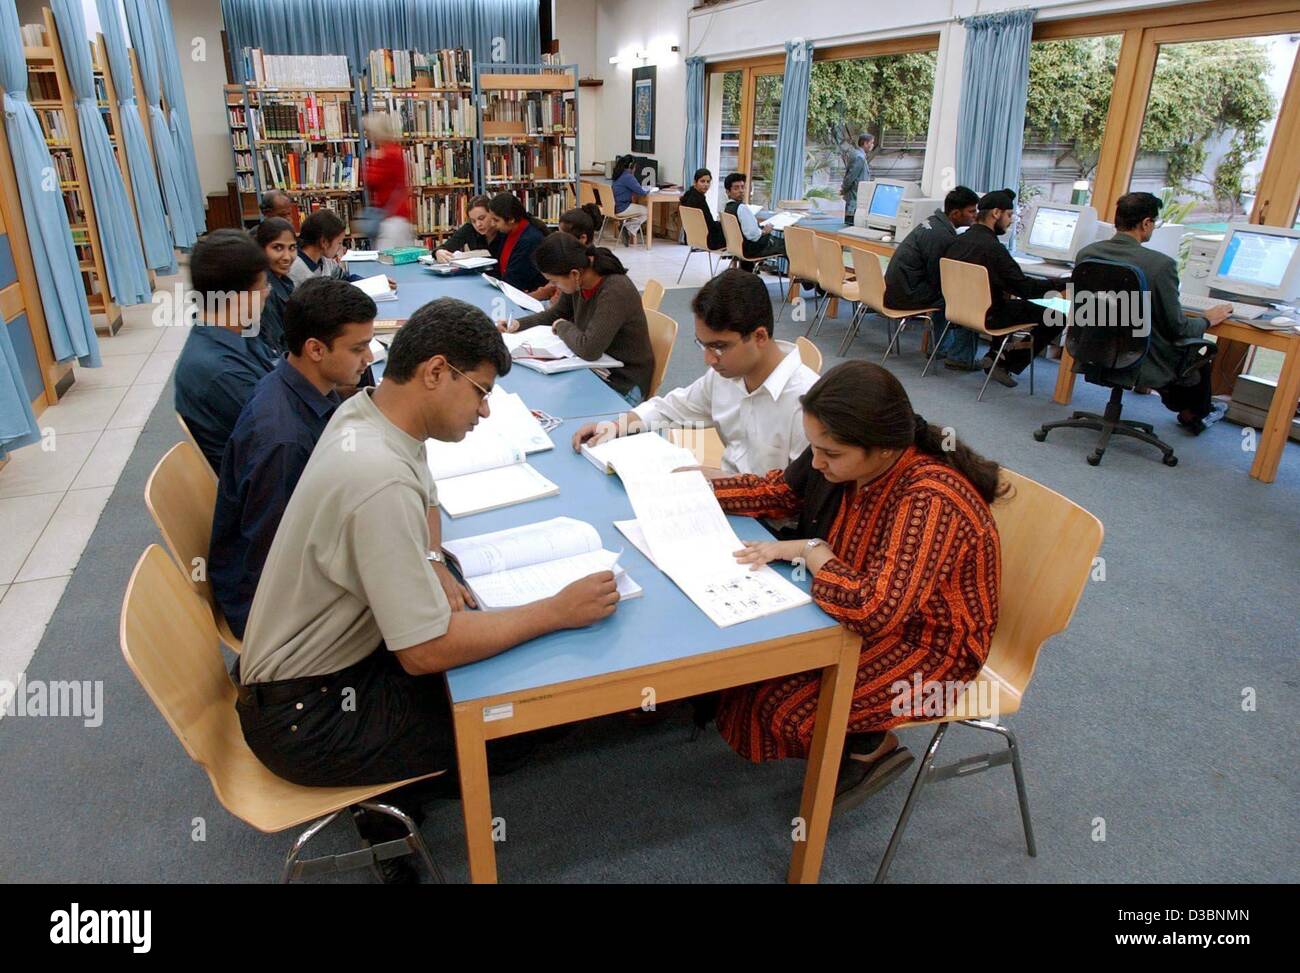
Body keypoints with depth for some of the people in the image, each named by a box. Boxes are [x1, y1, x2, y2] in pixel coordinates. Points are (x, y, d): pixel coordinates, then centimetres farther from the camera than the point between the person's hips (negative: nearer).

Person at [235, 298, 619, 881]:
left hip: (318, 654, 9)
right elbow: (426, 652, -31)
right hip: (304, 716, -8)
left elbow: (424, 501, 15)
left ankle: (394, 791, 24)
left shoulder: (362, 412, -4)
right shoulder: (382, 481, -34)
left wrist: (432, 567, -4)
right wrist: (558, 612, -24)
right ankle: (389, 809, 19)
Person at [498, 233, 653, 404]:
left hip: (621, 385, -7)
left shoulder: (616, 290, -27)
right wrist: (519, 324, 2)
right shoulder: (579, 283, -3)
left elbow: (589, 349, -32)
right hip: (593, 369, 7)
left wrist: (562, 326, -13)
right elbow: (556, 313, 17)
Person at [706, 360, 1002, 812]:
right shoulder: (843, 459, -12)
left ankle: (873, 748, 12)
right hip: (865, 609, 8)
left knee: (780, 702, -18)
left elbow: (874, 611, -42)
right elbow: (776, 491, 4)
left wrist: (810, 551, -28)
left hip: (926, 644, -8)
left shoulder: (931, 502, -34)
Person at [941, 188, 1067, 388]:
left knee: (1014, 303, 33)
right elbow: (1024, 287, -21)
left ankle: (995, 356, 22)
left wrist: (1005, 291, 15)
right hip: (987, 316, -9)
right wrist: (1064, 283, -14)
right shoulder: (992, 247, -22)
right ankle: (1005, 365, 1)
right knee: (1057, 319, -2)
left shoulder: (960, 240, 2)